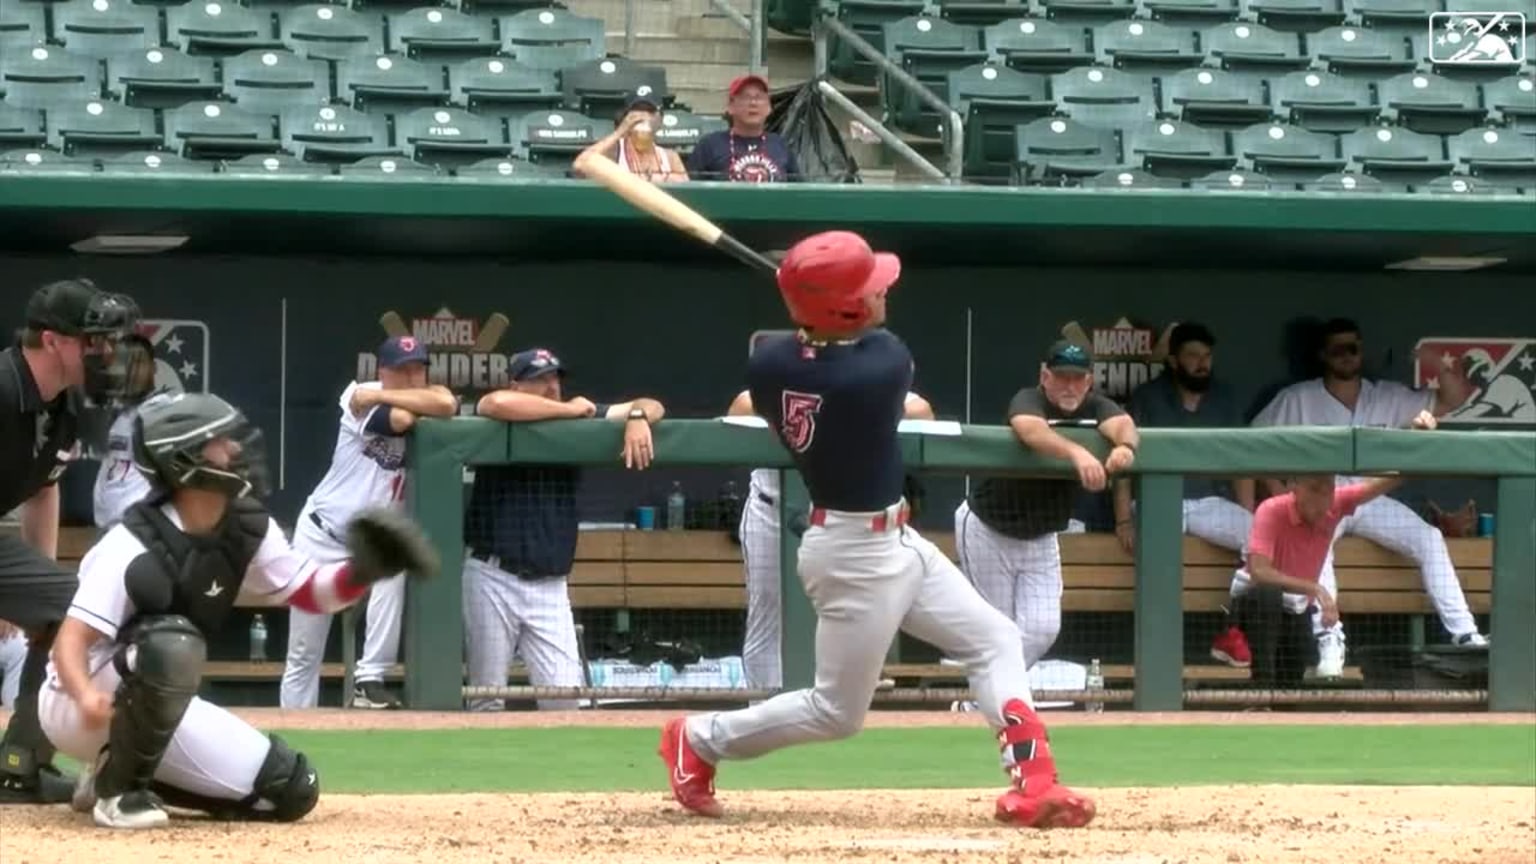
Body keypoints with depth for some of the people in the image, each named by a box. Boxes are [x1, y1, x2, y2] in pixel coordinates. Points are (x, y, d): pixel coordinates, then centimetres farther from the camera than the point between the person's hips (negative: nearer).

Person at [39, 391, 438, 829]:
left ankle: (123, 769, 9)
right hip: (79, 706, -7)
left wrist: (363, 569, -17)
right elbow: (71, 640, -29)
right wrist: (86, 697, -51)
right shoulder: (134, 546, -26)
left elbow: (310, 592, 5)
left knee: (291, 789, -2)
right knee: (172, 642, -38)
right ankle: (118, 785, -18)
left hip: (160, 708, 7)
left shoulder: (248, 529, -5)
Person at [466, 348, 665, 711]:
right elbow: (498, 403, -28)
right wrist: (568, 410, -14)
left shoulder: (580, 419, 9)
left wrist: (637, 417, -17)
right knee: (487, 695, 2)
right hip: (492, 576, -3)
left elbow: (652, 407, 8)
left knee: (565, 695, -3)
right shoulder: (501, 424, -3)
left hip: (550, 585, 3)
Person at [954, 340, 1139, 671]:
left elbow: (1122, 423, -34)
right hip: (988, 530, -4)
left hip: (1040, 538, 4)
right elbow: (1031, 429, -49)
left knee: (1042, 630, -4)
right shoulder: (1028, 401, -24)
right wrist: (1077, 452, -69)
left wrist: (1125, 445, -60)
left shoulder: (1095, 407, -11)